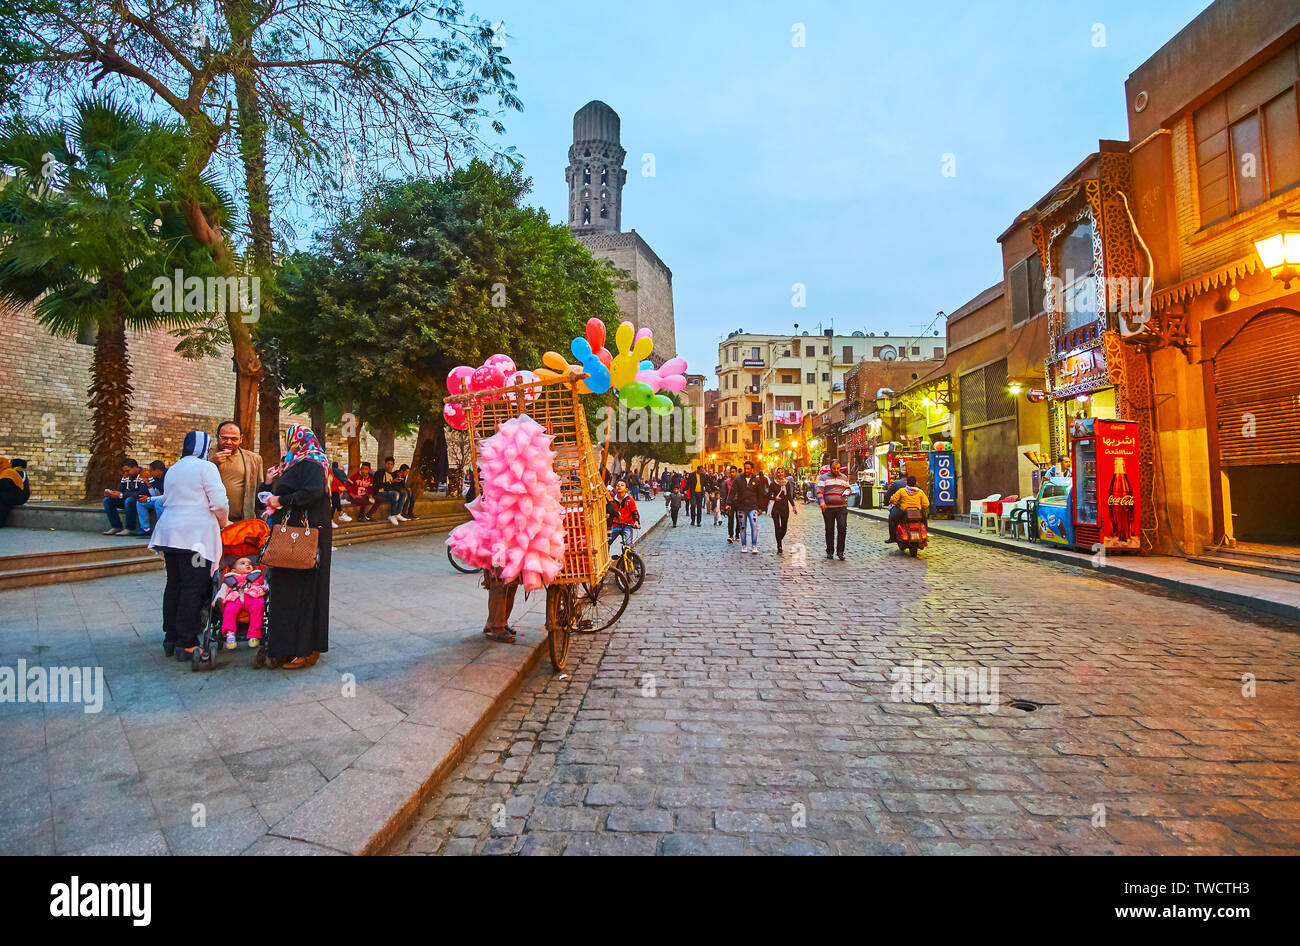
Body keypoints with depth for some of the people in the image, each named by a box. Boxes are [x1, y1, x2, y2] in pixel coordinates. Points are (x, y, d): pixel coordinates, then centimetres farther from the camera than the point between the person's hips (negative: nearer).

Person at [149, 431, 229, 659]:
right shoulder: (205, 467, -6)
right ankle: (186, 644, -4)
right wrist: (224, 523, 6)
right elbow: (220, 503, -12)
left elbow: (167, 500, 22)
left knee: (174, 585, 14)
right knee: (194, 588, -5)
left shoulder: (173, 469, 19)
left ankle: (171, 638, 21)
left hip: (169, 532, 8)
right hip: (196, 535, -8)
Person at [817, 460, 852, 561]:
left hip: (842, 507, 2)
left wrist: (846, 493, -3)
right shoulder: (824, 477, 3)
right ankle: (830, 551, 17)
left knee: (842, 527, -10)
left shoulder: (844, 478, 14)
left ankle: (840, 551, -1)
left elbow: (848, 488, 22)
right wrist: (821, 502, -21)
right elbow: (819, 490, -5)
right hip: (828, 507, -2)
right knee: (829, 530, 5)